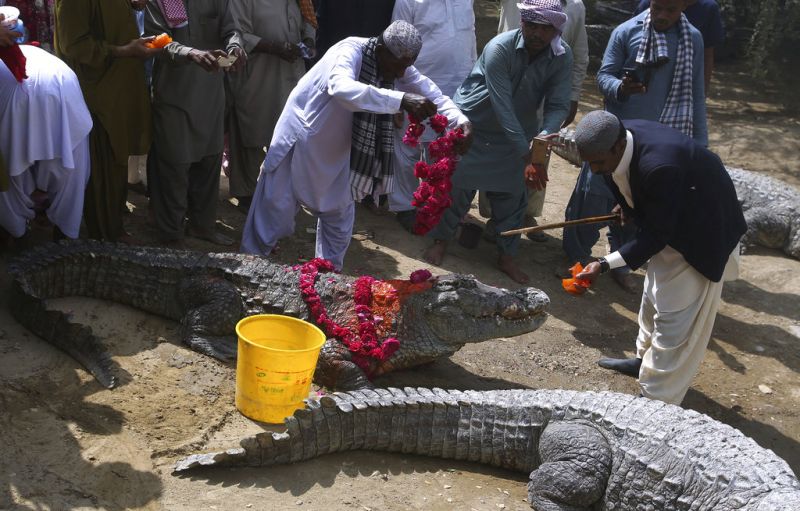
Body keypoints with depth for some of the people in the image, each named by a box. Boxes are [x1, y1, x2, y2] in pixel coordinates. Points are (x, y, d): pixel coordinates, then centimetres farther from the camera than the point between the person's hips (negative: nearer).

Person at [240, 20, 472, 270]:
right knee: (277, 206, 2)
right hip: (301, 136, -6)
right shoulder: (350, 52, -31)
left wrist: (459, 120, -25)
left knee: (339, 213, 12)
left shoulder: (398, 63, -10)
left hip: (336, 147, 6)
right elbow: (341, 88, -52)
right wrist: (401, 100, -61)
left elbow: (429, 91, -4)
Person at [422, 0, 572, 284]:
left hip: (518, 133, 4)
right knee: (458, 186, 6)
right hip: (473, 126, -3)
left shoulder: (563, 58, -17)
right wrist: (527, 157, -39)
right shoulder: (499, 49, -30)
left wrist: (542, 139, -41)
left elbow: (558, 106, -19)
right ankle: (440, 240, 29)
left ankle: (506, 256, 25)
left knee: (512, 195, 8)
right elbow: (503, 107, -34)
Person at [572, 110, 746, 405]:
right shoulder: (614, 141, -19)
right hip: (663, 219, 9)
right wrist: (628, 207, 10)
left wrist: (605, 265, -33)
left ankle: (657, 400, 7)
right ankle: (646, 360, 45)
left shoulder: (658, 167, -42)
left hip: (701, 232, -8)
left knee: (675, 318, -3)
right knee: (654, 295, 25)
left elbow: (658, 235, -31)